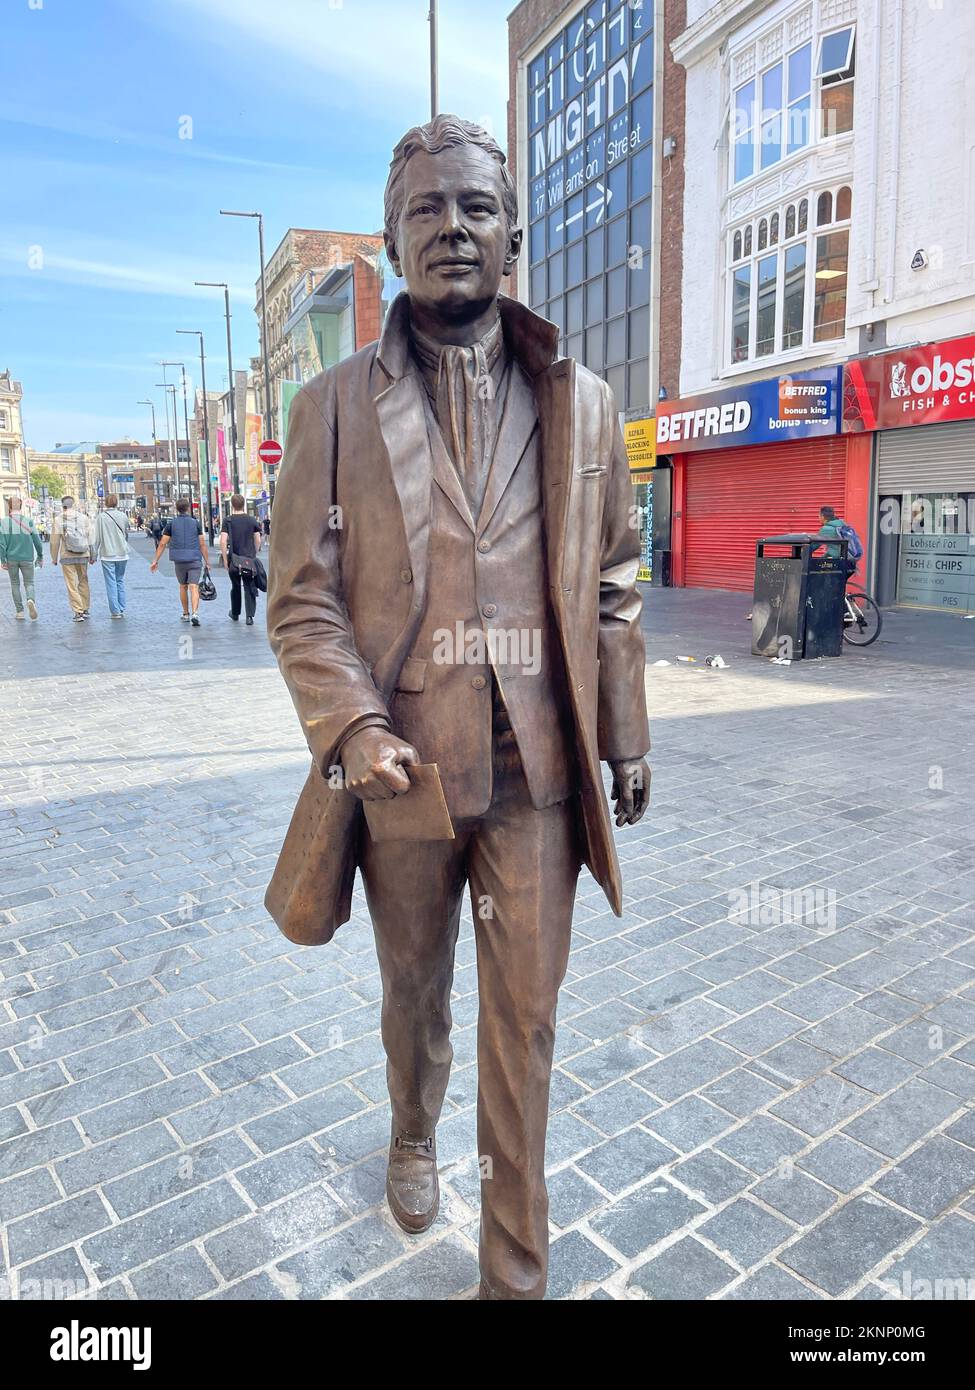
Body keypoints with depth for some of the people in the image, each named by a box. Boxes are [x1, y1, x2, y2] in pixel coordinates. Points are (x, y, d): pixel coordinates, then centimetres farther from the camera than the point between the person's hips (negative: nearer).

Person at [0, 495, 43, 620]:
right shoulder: (28, 521, -4)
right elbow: (37, 541, -3)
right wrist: (40, 557, 9)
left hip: (11, 559, 1)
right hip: (27, 558, 0)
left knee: (15, 584, 13)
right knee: (29, 583, 6)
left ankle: (19, 611, 12)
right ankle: (31, 600, -24)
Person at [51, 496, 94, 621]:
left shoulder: (58, 519, -4)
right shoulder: (84, 518, 1)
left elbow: (55, 541, -4)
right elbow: (91, 539, 2)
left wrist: (54, 558, 6)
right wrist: (92, 556, 10)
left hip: (67, 557, -2)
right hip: (83, 556, 2)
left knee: (71, 585, 2)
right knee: (83, 582, 15)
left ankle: (78, 612, -2)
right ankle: (86, 610, 19)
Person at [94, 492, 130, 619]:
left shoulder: (101, 517, -7)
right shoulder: (123, 516, 1)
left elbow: (98, 537, -5)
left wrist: (95, 553, 3)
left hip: (107, 555, -3)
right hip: (122, 554, 3)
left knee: (111, 583, 1)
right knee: (120, 581, 13)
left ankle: (115, 611, -1)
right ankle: (122, 610, 12)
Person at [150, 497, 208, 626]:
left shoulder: (171, 523, 3)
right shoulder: (196, 523, 2)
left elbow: (162, 544, 2)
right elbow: (202, 544, 0)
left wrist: (156, 561, 8)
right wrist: (207, 562, 7)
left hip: (179, 561, 1)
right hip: (195, 560, -1)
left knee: (183, 587, 19)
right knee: (194, 588, -7)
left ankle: (185, 614, 26)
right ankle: (195, 614, -25)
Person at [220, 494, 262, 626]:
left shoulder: (228, 521, -4)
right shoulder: (252, 520, 0)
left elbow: (223, 542, -10)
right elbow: (258, 540, 2)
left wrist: (225, 559, -2)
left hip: (234, 560, 0)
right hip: (249, 559, 0)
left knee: (235, 587, 16)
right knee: (249, 588, 2)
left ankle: (235, 614, 30)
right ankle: (250, 616, -8)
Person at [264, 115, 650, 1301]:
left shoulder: (583, 403, 6)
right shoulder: (335, 406, 1)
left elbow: (611, 590, 8)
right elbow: (300, 601, -3)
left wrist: (624, 737, 7)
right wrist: (355, 734, -17)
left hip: (538, 765, 1)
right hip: (403, 762, 0)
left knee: (525, 1018, 9)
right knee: (413, 991, 21)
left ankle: (516, 1269, 30)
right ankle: (412, 1139, 53)